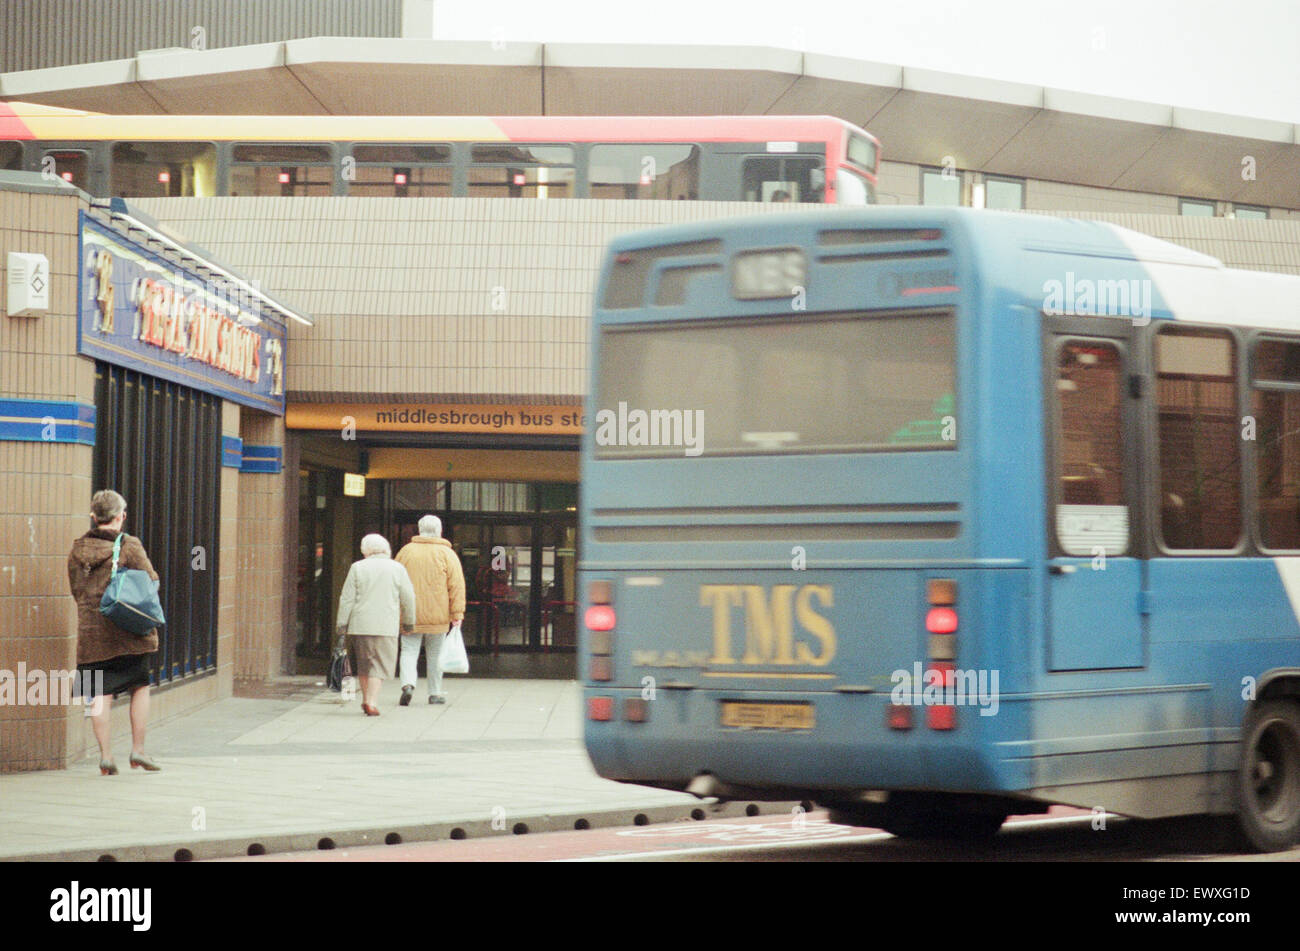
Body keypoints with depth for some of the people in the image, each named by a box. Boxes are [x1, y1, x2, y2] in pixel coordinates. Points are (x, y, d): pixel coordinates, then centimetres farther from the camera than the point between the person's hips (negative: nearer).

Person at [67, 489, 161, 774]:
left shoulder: (77, 550, 6)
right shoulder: (129, 547, -8)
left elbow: (76, 589, 14)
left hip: (91, 632, 3)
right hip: (128, 633, -3)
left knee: (100, 695, 4)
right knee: (140, 687, 10)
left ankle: (105, 755, 0)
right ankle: (138, 750, 7)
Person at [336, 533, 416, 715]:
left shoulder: (357, 568, 3)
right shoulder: (397, 569, 3)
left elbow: (347, 599, 1)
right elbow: (408, 599, 4)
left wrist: (342, 625, 3)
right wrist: (408, 623, 16)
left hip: (360, 625, 1)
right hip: (386, 625, -1)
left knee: (363, 663, 15)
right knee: (380, 665, 1)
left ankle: (366, 700, 19)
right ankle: (371, 702, -12)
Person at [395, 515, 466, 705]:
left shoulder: (406, 551, 5)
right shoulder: (447, 554, -1)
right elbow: (456, 585, -7)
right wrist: (457, 614, -6)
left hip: (410, 616, 1)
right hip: (437, 616, -1)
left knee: (409, 651, 1)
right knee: (435, 654, 11)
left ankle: (408, 684, -23)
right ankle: (435, 693, 16)